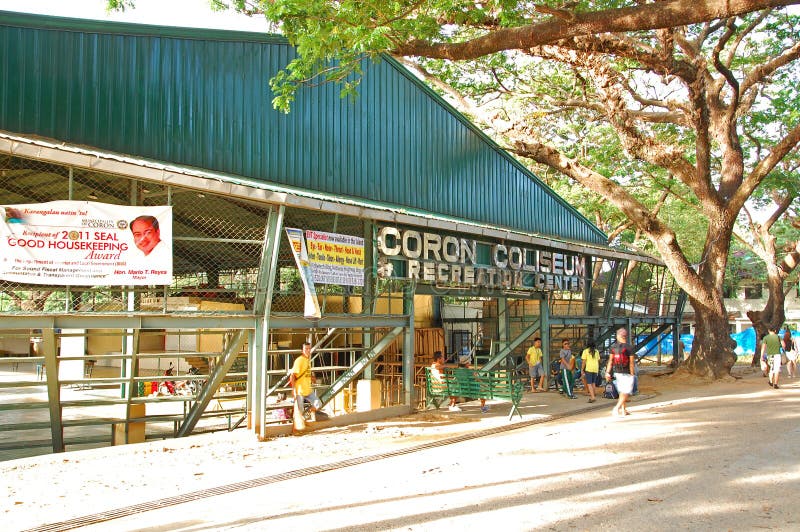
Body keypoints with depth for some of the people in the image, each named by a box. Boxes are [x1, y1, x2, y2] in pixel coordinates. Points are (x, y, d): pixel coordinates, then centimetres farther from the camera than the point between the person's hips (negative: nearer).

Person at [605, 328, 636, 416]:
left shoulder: (613, 347, 0)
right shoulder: (629, 347, -11)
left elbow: (610, 360, 1)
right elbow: (631, 362, -12)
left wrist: (607, 372, 4)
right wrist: (632, 373, -7)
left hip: (617, 372, 5)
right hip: (627, 373, -5)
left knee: (621, 392, 17)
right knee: (625, 392, 0)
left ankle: (623, 410, 22)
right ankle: (617, 408, -14)